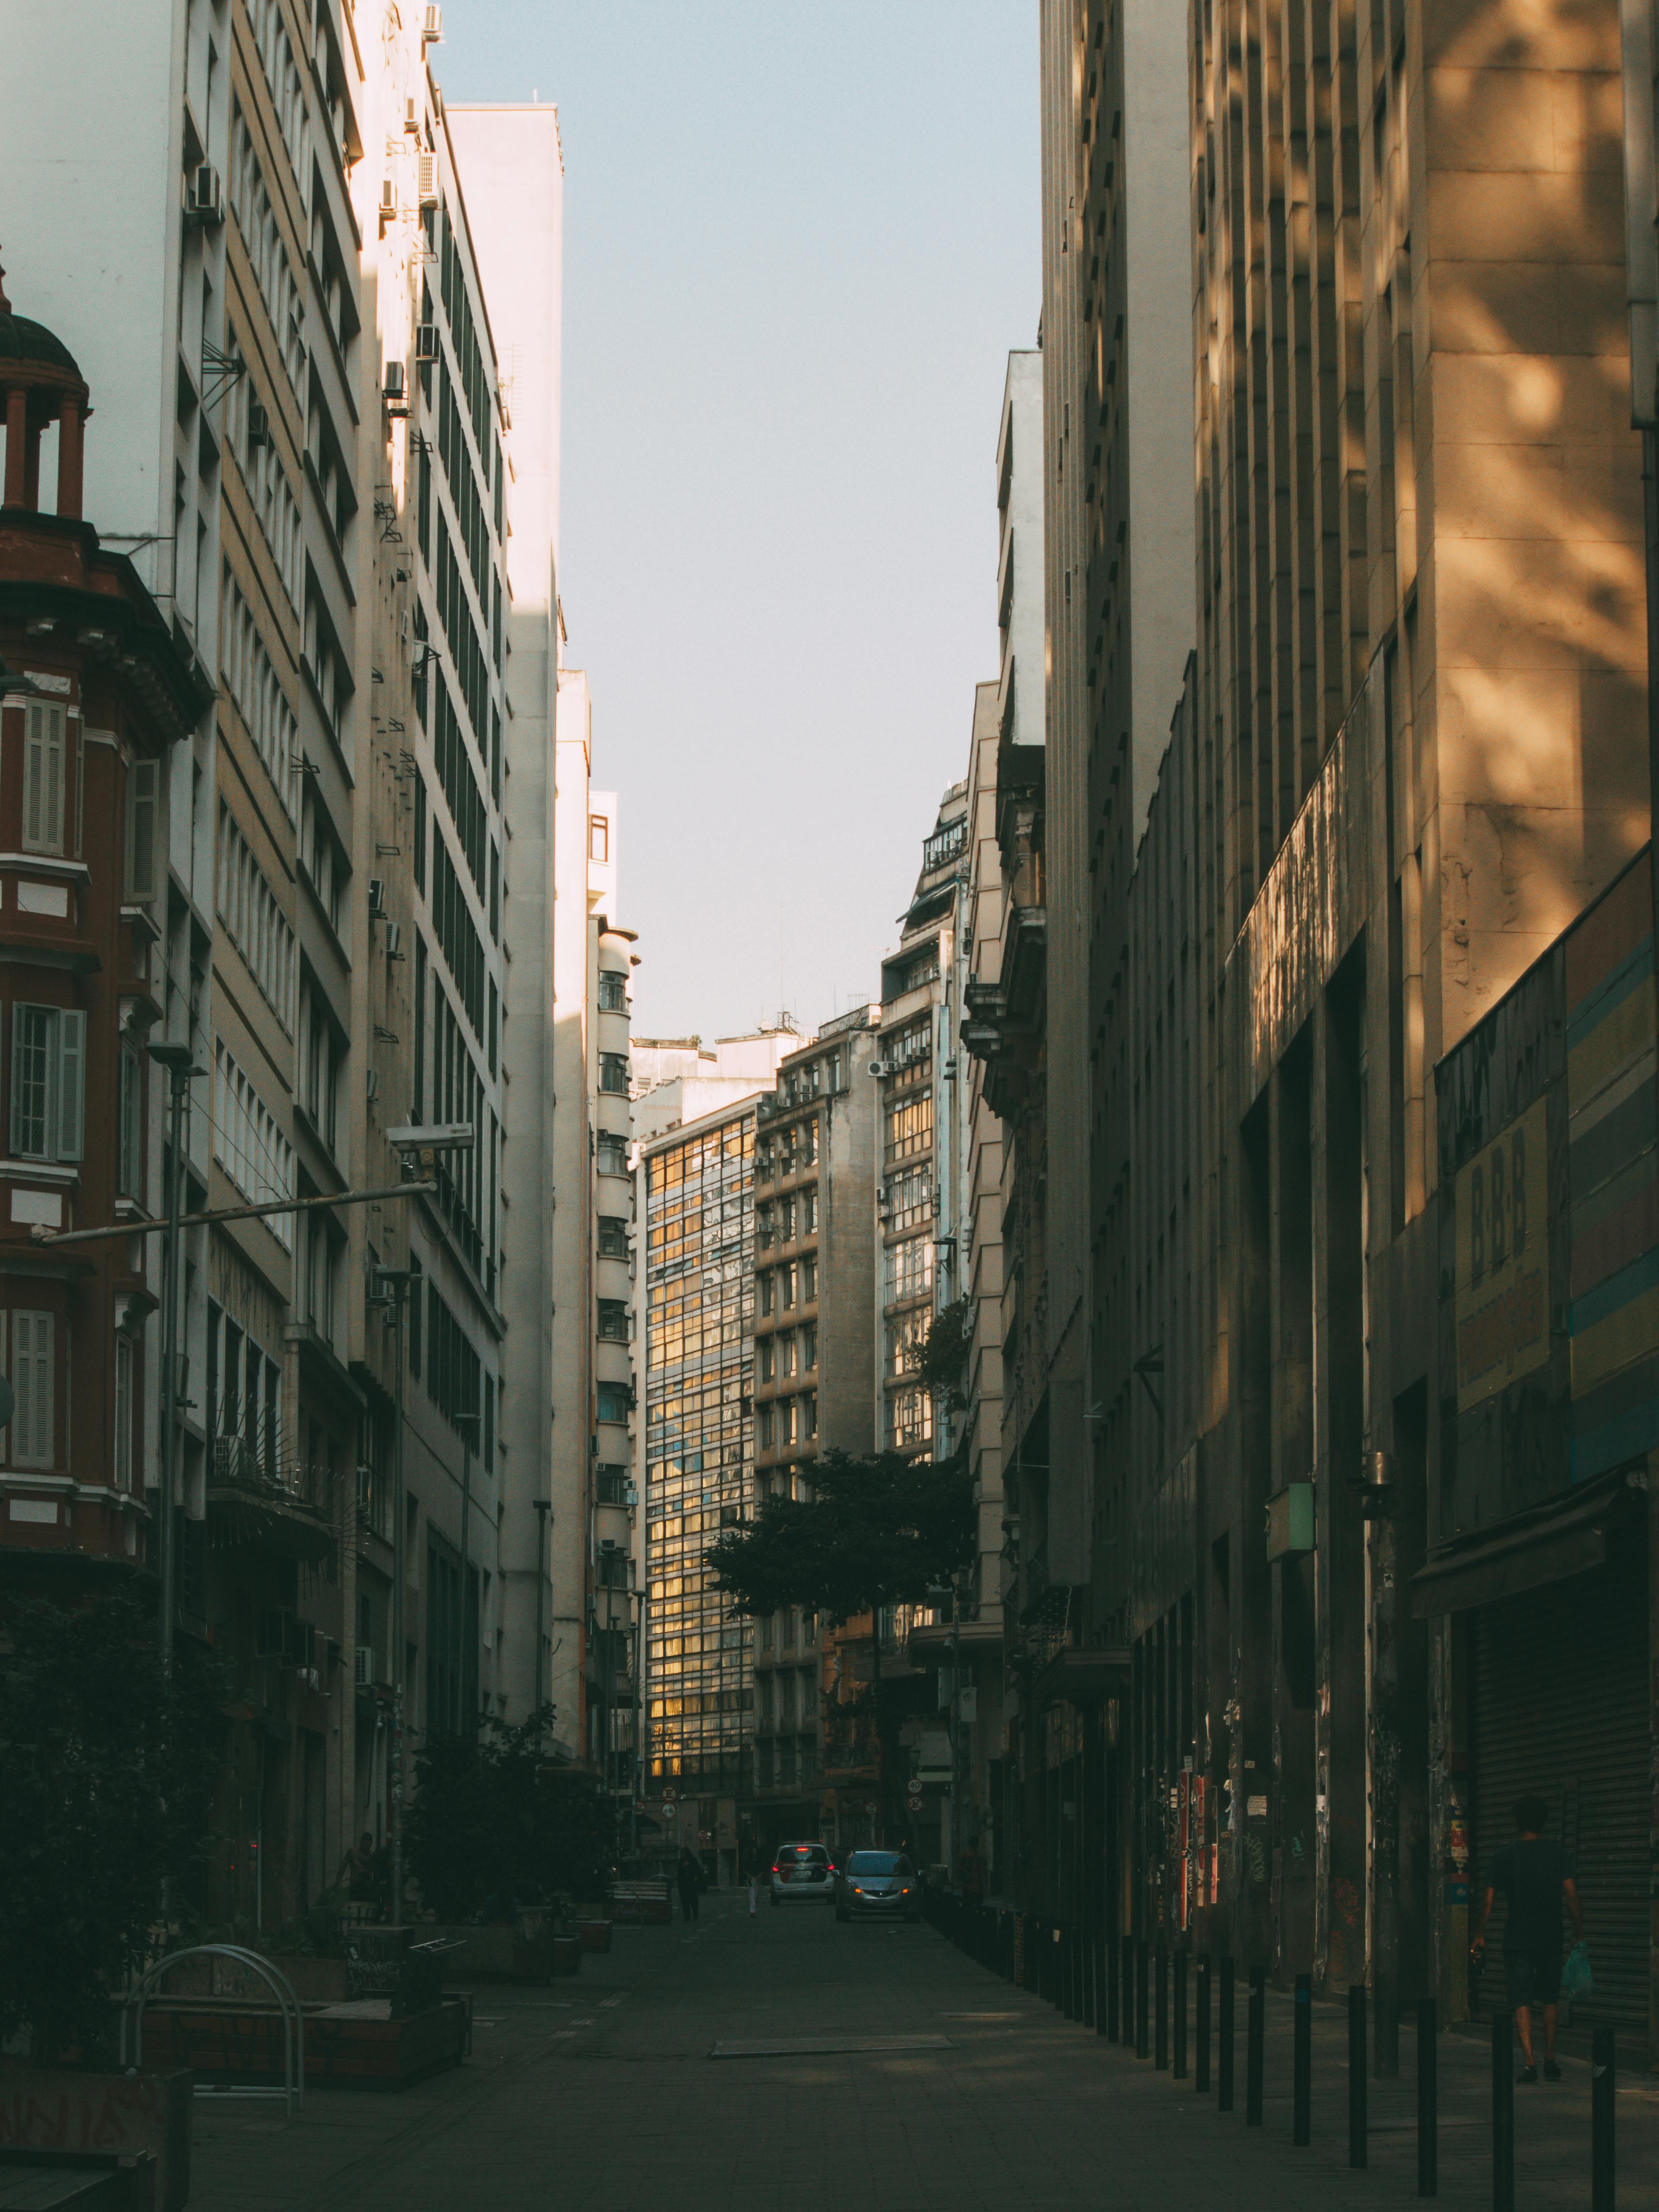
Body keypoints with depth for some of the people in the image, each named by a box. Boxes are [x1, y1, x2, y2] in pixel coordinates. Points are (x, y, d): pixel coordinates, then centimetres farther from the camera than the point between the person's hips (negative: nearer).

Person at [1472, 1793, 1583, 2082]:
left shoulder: (1507, 1855, 1)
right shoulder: (1557, 1853, 0)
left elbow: (1488, 1899, 0)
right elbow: (1572, 1895, -6)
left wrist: (1480, 1935, 9)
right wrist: (1579, 1933, 1)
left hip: (1517, 1939, -1)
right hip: (1551, 1937, 1)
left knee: (1522, 2003, -2)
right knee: (1550, 1999, 16)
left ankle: (1529, 2062, -15)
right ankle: (1550, 2061, 16)